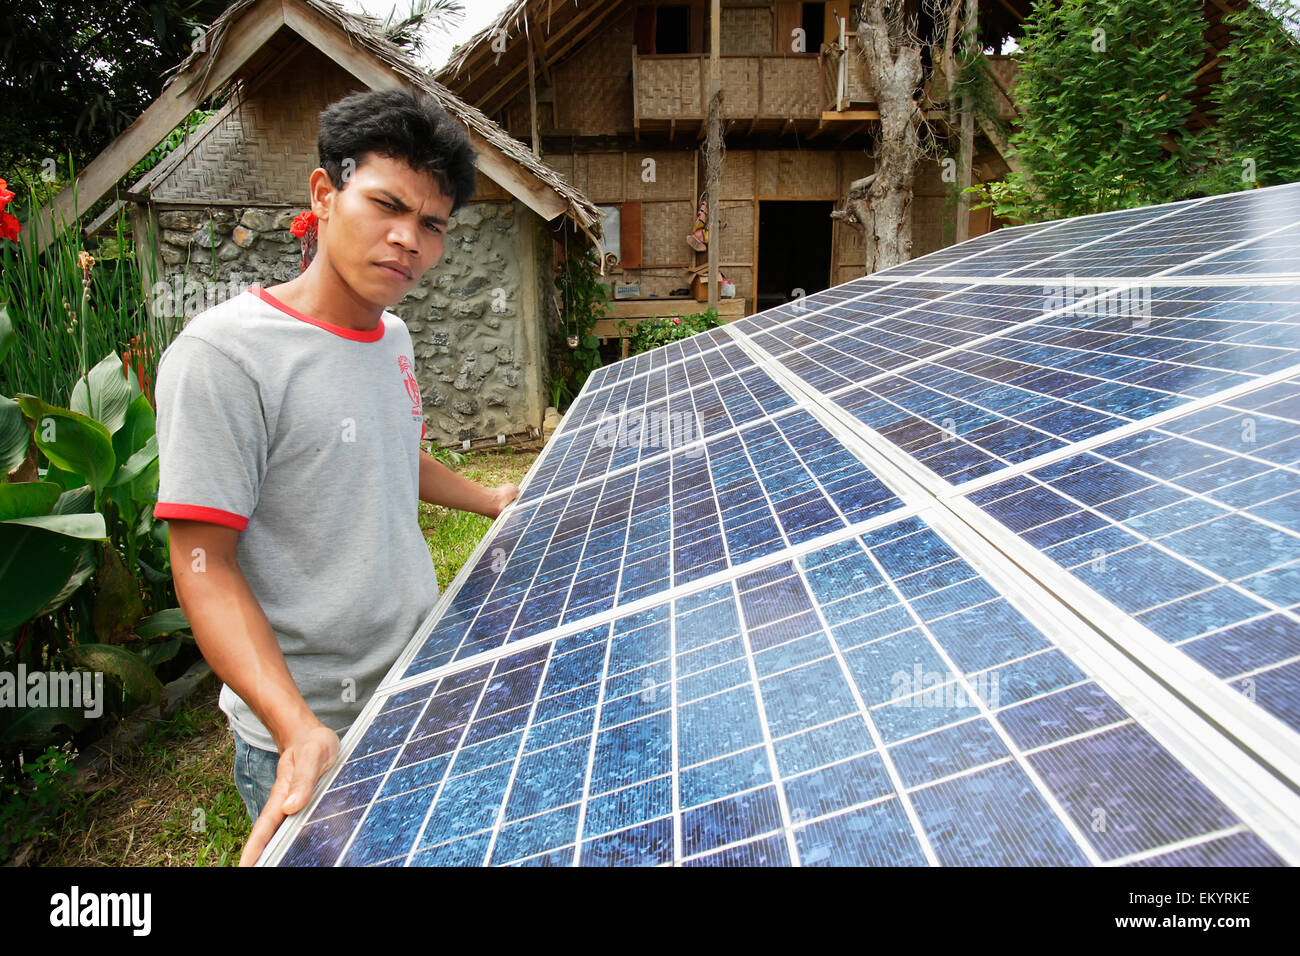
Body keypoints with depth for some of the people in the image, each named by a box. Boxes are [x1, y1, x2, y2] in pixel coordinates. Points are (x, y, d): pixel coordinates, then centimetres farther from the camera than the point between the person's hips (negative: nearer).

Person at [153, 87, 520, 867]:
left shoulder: (394, 337, 3)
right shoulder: (223, 353, -20)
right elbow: (205, 566, -20)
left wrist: (491, 501, 22)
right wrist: (298, 729, -30)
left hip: (427, 691, 7)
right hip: (310, 735, -7)